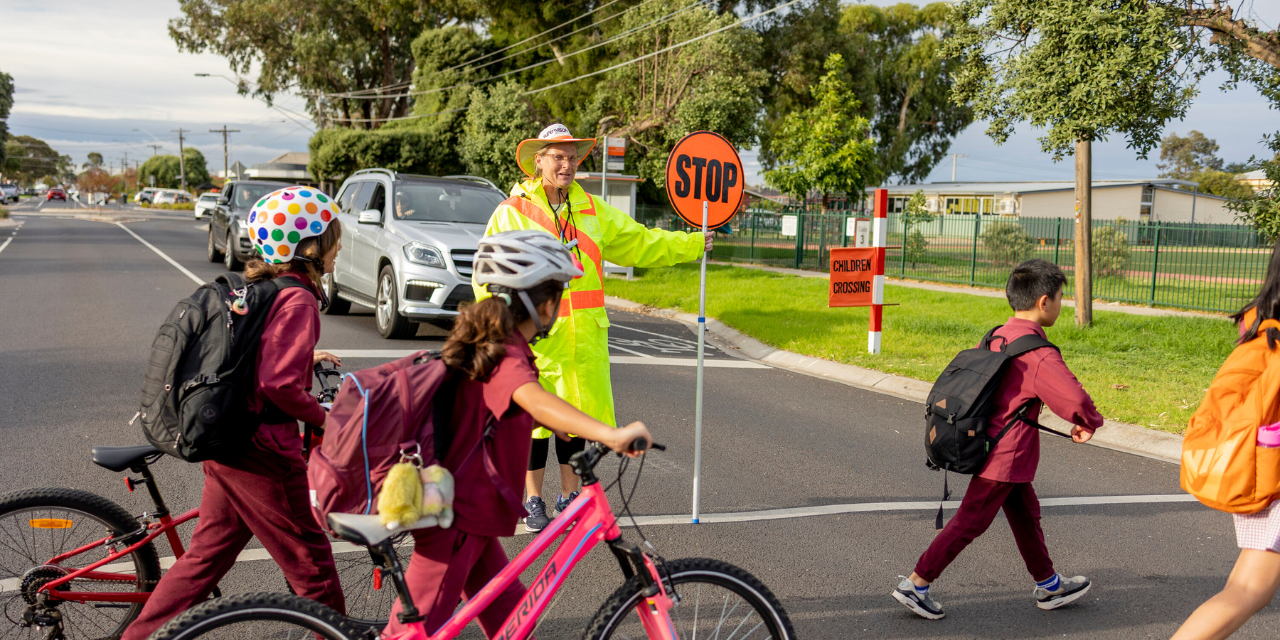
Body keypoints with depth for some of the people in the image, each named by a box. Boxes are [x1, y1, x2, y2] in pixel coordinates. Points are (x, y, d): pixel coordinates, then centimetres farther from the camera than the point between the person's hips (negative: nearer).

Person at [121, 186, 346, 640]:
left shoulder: (256, 287, 12)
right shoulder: (297, 300, -17)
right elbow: (279, 385, -25)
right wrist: (325, 416, -12)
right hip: (262, 452, -9)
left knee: (205, 556, 18)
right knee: (311, 566, 5)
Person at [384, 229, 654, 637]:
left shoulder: (490, 345, 9)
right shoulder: (506, 357, -22)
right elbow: (535, 400, -45)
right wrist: (611, 435, -55)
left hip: (467, 513, 10)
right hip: (457, 517, -10)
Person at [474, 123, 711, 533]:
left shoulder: (591, 209, 11)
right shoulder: (512, 212, -3)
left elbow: (639, 242, 18)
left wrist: (694, 244, 16)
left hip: (584, 335, 4)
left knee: (577, 412, 10)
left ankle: (569, 495, 25)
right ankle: (534, 499, 18)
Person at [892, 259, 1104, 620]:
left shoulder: (996, 338, 4)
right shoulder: (1039, 355, -22)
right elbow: (1075, 400, -28)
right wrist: (1089, 423, -6)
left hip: (989, 441, 9)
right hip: (1006, 454, -9)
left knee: (1025, 514, 20)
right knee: (970, 522, 0)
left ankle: (1048, 586, 35)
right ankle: (916, 584, 7)